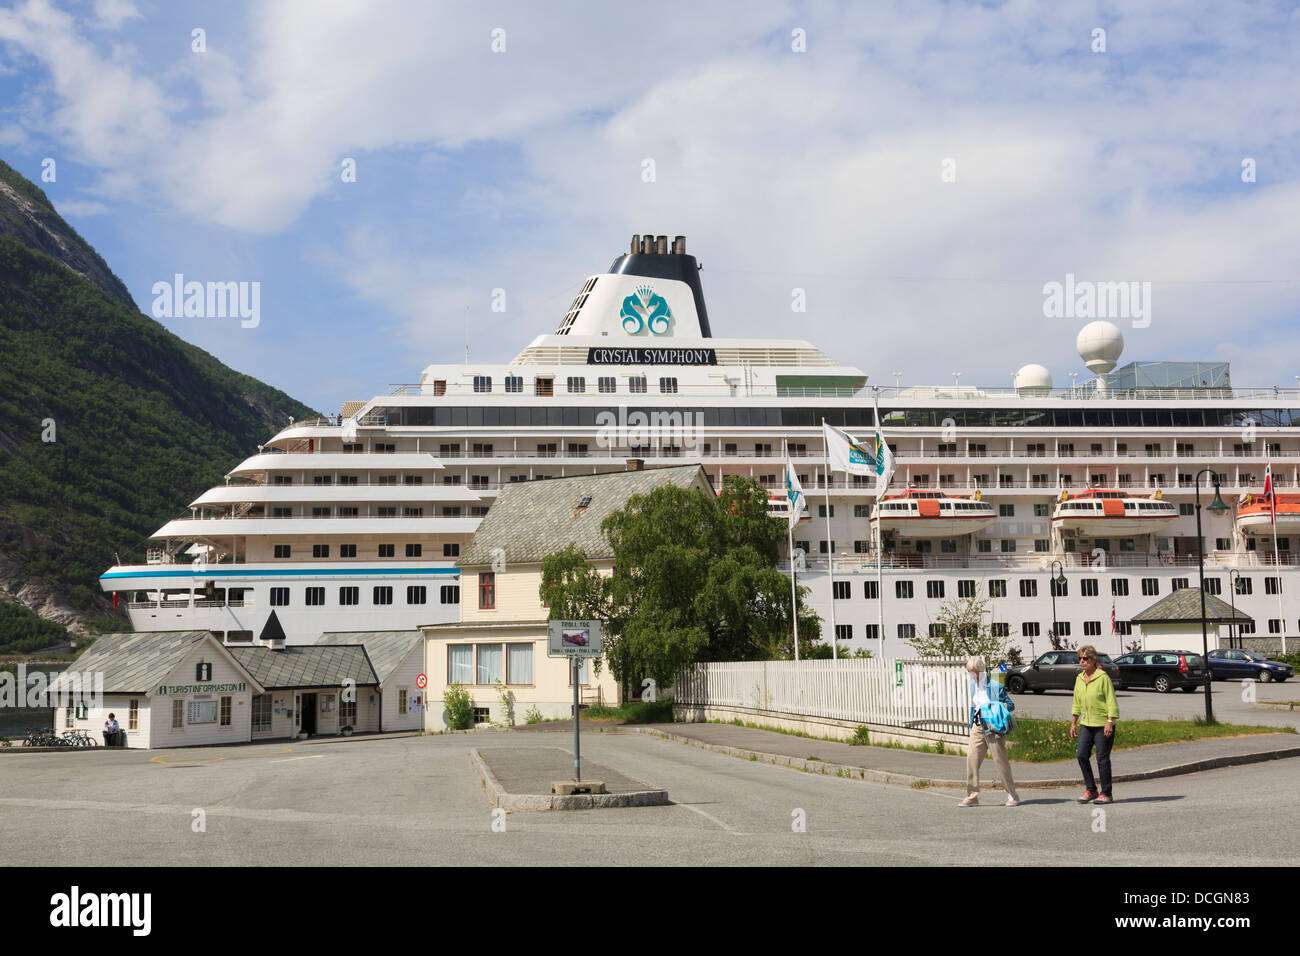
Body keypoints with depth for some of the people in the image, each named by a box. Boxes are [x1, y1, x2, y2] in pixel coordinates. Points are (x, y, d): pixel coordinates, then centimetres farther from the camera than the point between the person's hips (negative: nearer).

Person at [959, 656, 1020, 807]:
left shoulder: (995, 686, -11)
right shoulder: (973, 685, 10)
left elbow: (1011, 705, -9)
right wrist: (972, 725, 18)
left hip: (993, 728, -6)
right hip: (978, 727, 6)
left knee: (1000, 760, -1)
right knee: (972, 758, -3)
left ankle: (1013, 796, 12)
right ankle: (972, 796, 3)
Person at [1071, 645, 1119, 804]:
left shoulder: (1103, 677, -10)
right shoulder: (1079, 679, 11)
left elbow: (1112, 701, -12)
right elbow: (1077, 703, 19)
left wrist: (1110, 722, -19)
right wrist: (1073, 723, 17)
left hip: (1103, 724, -6)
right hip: (1086, 724, 6)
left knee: (1102, 758, -3)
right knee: (1081, 755, -3)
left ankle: (1106, 794, 6)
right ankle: (1090, 790, 9)